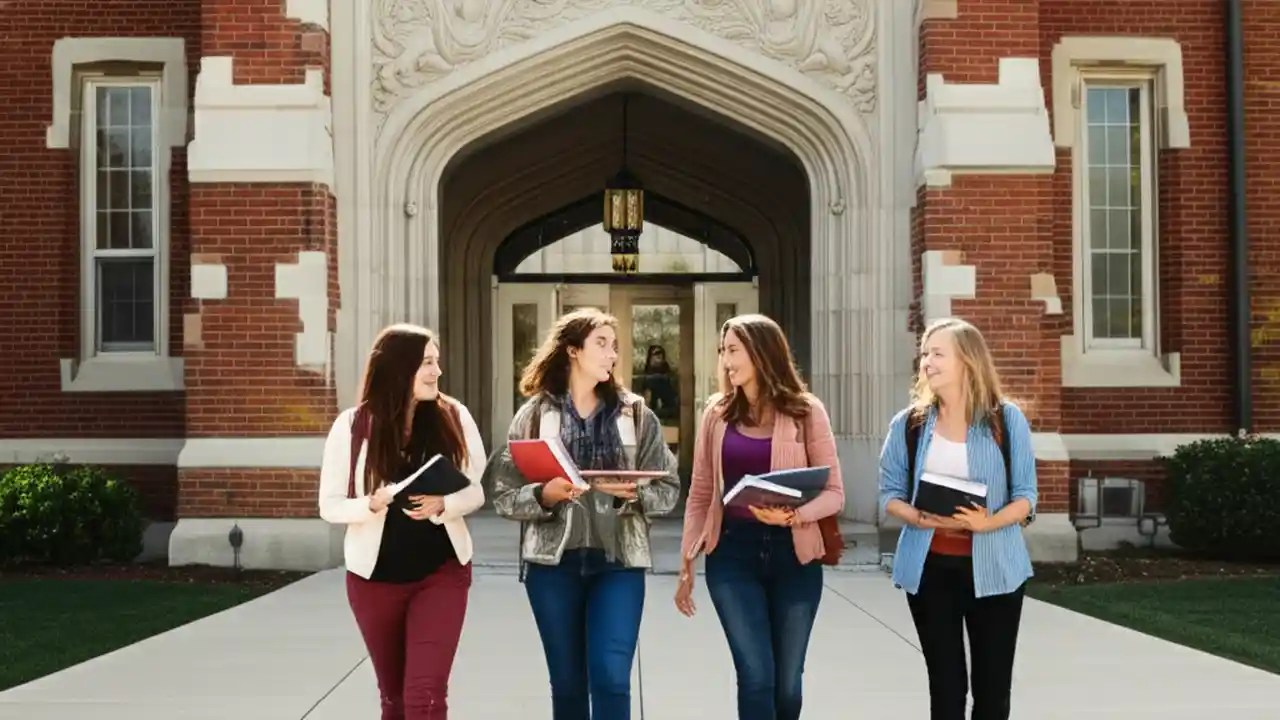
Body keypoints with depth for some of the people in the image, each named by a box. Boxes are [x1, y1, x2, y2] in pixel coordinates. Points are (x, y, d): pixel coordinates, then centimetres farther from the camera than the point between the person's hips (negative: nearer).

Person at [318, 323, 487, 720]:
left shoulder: (455, 417, -5)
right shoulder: (351, 426, -8)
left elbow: (480, 488, 0)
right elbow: (329, 505, -3)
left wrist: (442, 505, -21)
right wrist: (371, 504, -23)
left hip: (442, 572, -1)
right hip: (374, 578, 1)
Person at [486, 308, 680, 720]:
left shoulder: (637, 415, 6)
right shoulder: (534, 415, 3)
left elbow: (668, 491, 3)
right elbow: (504, 496, 0)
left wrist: (633, 493, -16)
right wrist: (544, 495, -18)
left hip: (618, 561, 0)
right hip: (554, 562, 0)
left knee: (611, 679, -8)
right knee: (567, 683, 8)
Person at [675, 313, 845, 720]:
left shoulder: (806, 412, -1)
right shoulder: (717, 414, 6)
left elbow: (834, 492, -2)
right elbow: (700, 494, 10)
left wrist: (794, 515, -21)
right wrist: (687, 562, 7)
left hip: (792, 556, 0)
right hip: (732, 555, 1)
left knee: (787, 683, 8)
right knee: (756, 677, -8)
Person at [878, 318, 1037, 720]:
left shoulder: (1007, 419, -3)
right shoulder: (909, 424, 2)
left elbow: (1025, 495, -2)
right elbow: (890, 493, 5)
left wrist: (987, 523, -21)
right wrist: (917, 518, -17)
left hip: (993, 568, -1)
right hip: (929, 567, 1)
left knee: (993, 687, 6)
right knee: (945, 686, 7)